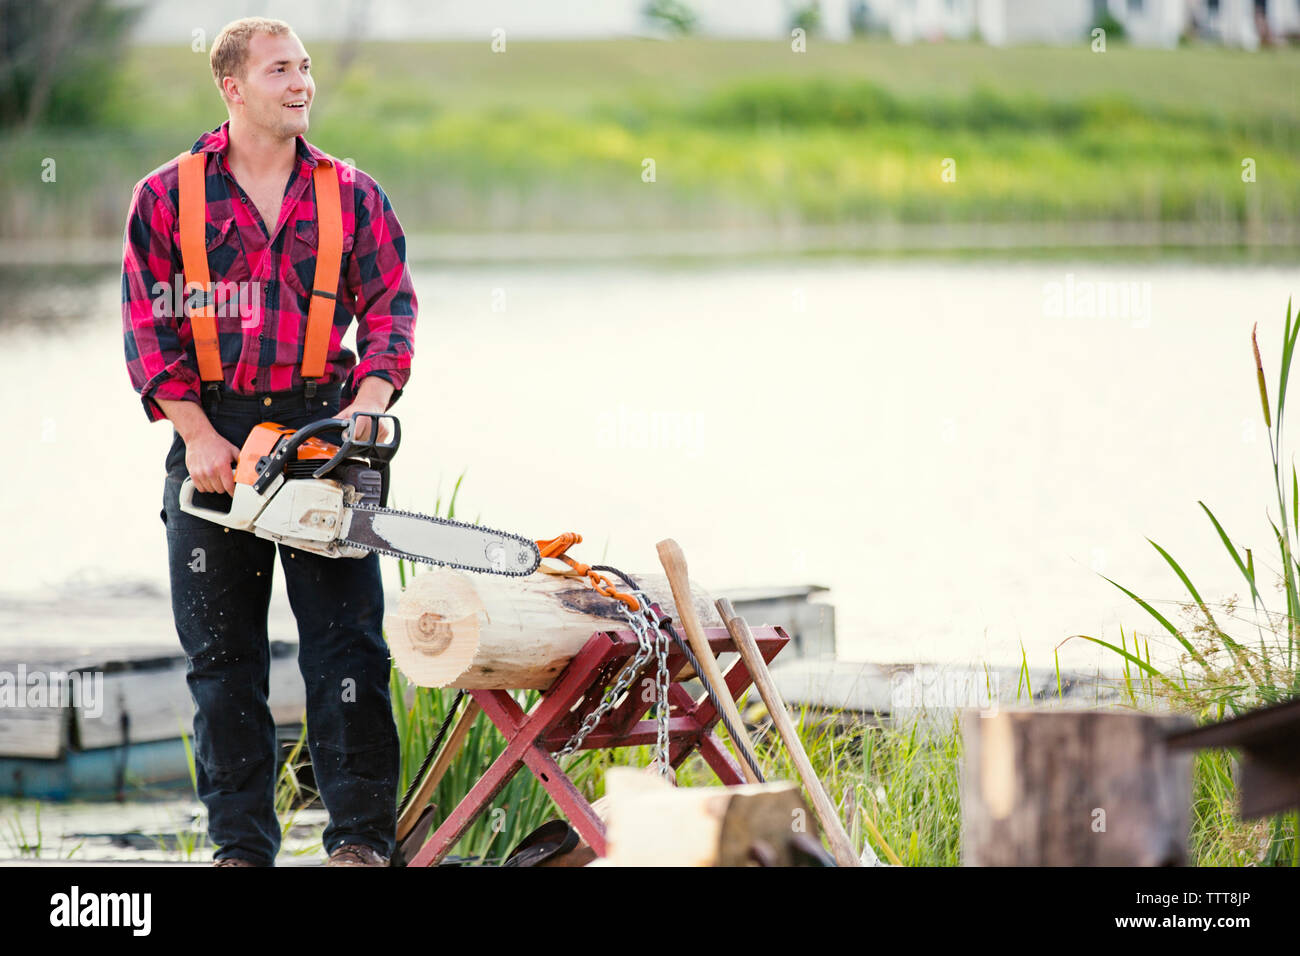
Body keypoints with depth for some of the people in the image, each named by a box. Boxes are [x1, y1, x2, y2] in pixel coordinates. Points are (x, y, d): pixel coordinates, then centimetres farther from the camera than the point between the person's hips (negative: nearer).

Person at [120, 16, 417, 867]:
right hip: (212, 437, 0)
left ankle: (362, 836, -1)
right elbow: (149, 326, 0)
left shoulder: (351, 196, 8)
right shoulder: (168, 197, 5)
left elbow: (392, 308, 2)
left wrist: (367, 404, -15)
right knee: (223, 655, 4)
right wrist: (196, 433, -11)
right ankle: (242, 845, 10)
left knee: (348, 644, -5)